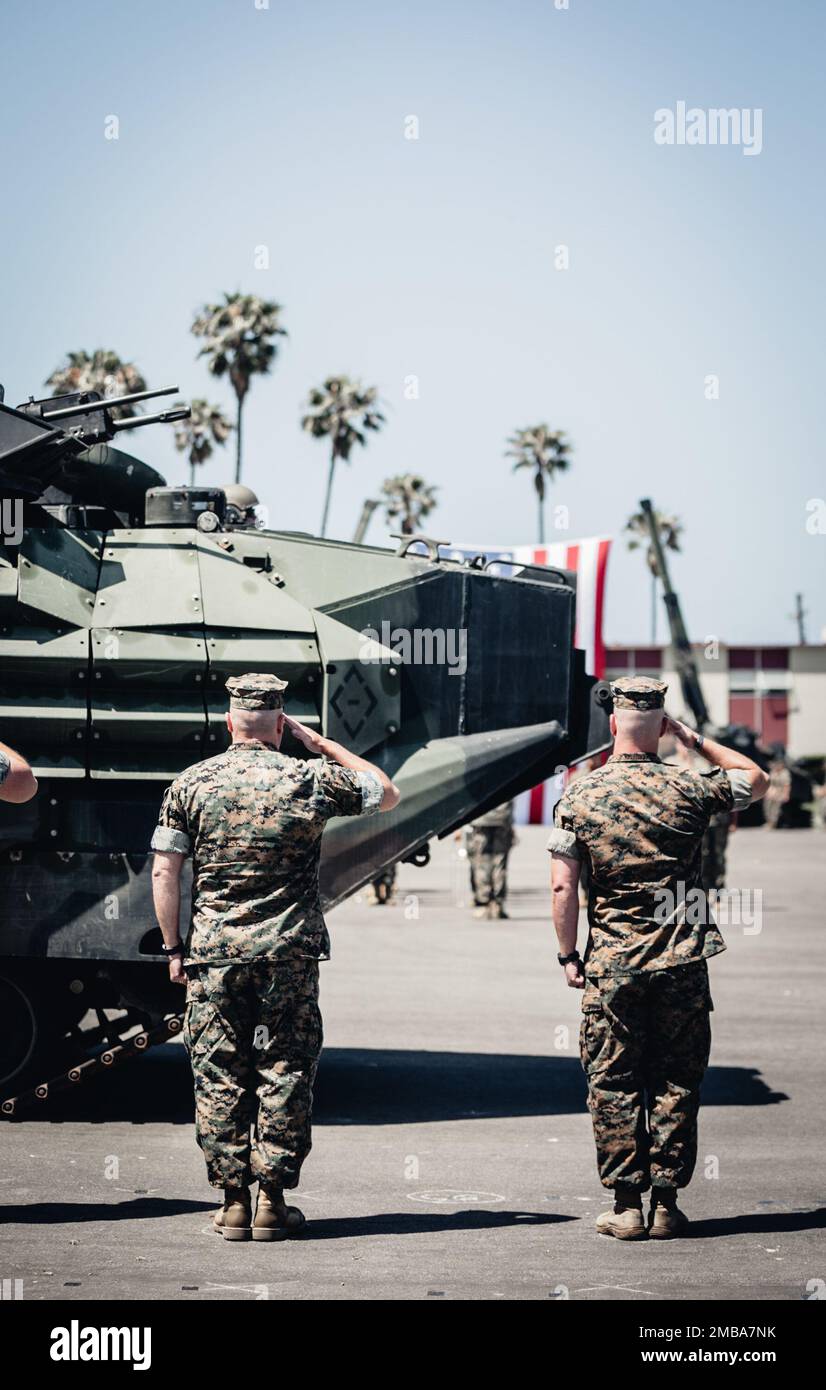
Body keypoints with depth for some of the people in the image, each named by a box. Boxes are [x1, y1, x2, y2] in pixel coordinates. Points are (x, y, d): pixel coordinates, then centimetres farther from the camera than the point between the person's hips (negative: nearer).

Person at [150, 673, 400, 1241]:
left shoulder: (192, 784, 1)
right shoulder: (310, 780, -1)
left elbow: (165, 872, -1)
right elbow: (388, 793, 14)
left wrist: (174, 948, 6)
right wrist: (322, 743, 15)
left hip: (214, 954, 1)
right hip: (290, 954, -1)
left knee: (219, 1077, 7)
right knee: (285, 1075, 6)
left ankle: (234, 1202, 8)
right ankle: (273, 1201, 7)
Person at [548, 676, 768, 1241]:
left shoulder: (580, 795, -3)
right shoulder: (688, 789, -3)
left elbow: (563, 886, -6)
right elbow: (756, 778, 16)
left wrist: (569, 956, 4)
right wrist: (694, 737, 15)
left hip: (610, 966, 0)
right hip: (682, 963, 0)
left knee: (614, 1084, 7)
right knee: (677, 1083, 8)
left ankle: (626, 1206, 8)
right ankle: (666, 1204, 10)